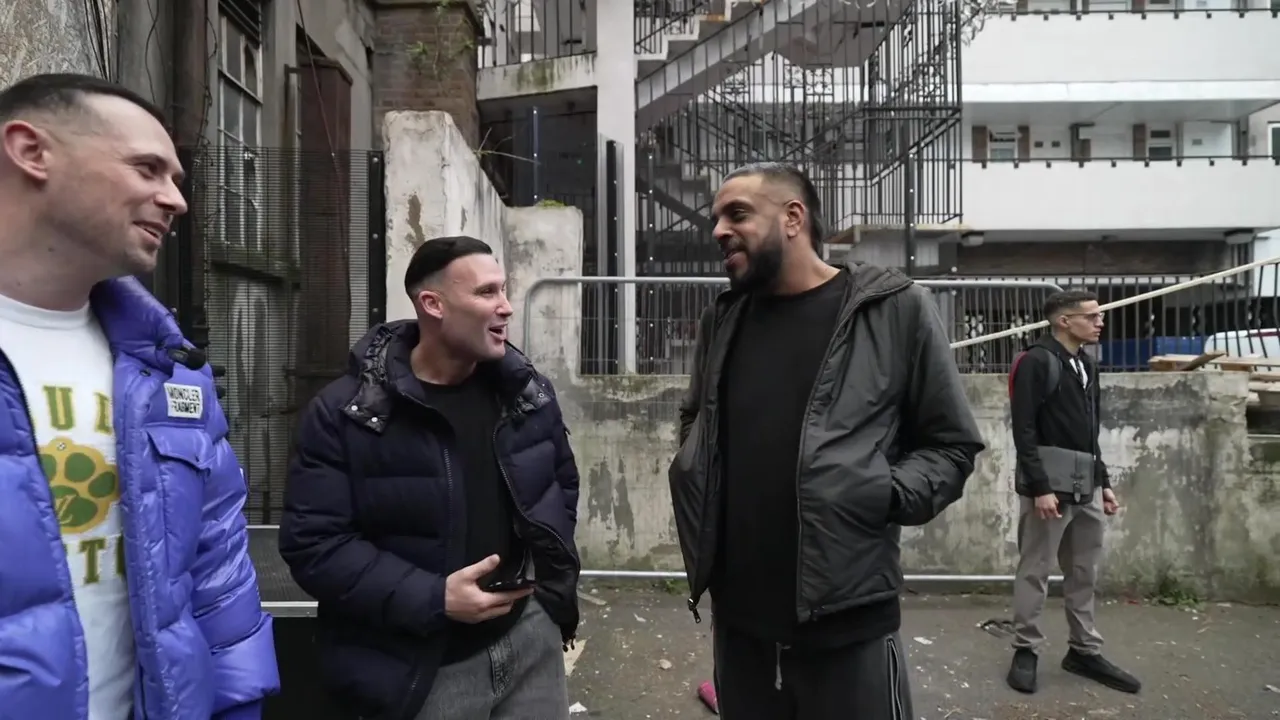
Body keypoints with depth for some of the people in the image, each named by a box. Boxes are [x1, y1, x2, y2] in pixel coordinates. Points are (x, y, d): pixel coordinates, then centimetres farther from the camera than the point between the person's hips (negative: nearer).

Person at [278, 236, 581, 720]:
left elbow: (563, 482, 15)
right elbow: (313, 543, -15)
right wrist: (432, 599, -20)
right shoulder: (344, 414, -13)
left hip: (530, 635, 4)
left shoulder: (528, 391, 1)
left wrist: (550, 564, 4)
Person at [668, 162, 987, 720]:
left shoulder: (895, 309, -7)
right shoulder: (721, 320, 8)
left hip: (848, 621, -4)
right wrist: (692, 474, 5)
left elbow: (952, 444, -2)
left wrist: (885, 495, -17)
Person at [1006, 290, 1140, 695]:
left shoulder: (1086, 365, 14)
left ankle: (1085, 652, 25)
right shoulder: (1037, 363, -12)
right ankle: (1026, 651, 13)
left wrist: (1103, 483, 16)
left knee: (1084, 574, 14)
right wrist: (1039, 488, -21)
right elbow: (1024, 432, -17)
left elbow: (1090, 434, 19)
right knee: (1034, 573, 2)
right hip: (1049, 488, -8)